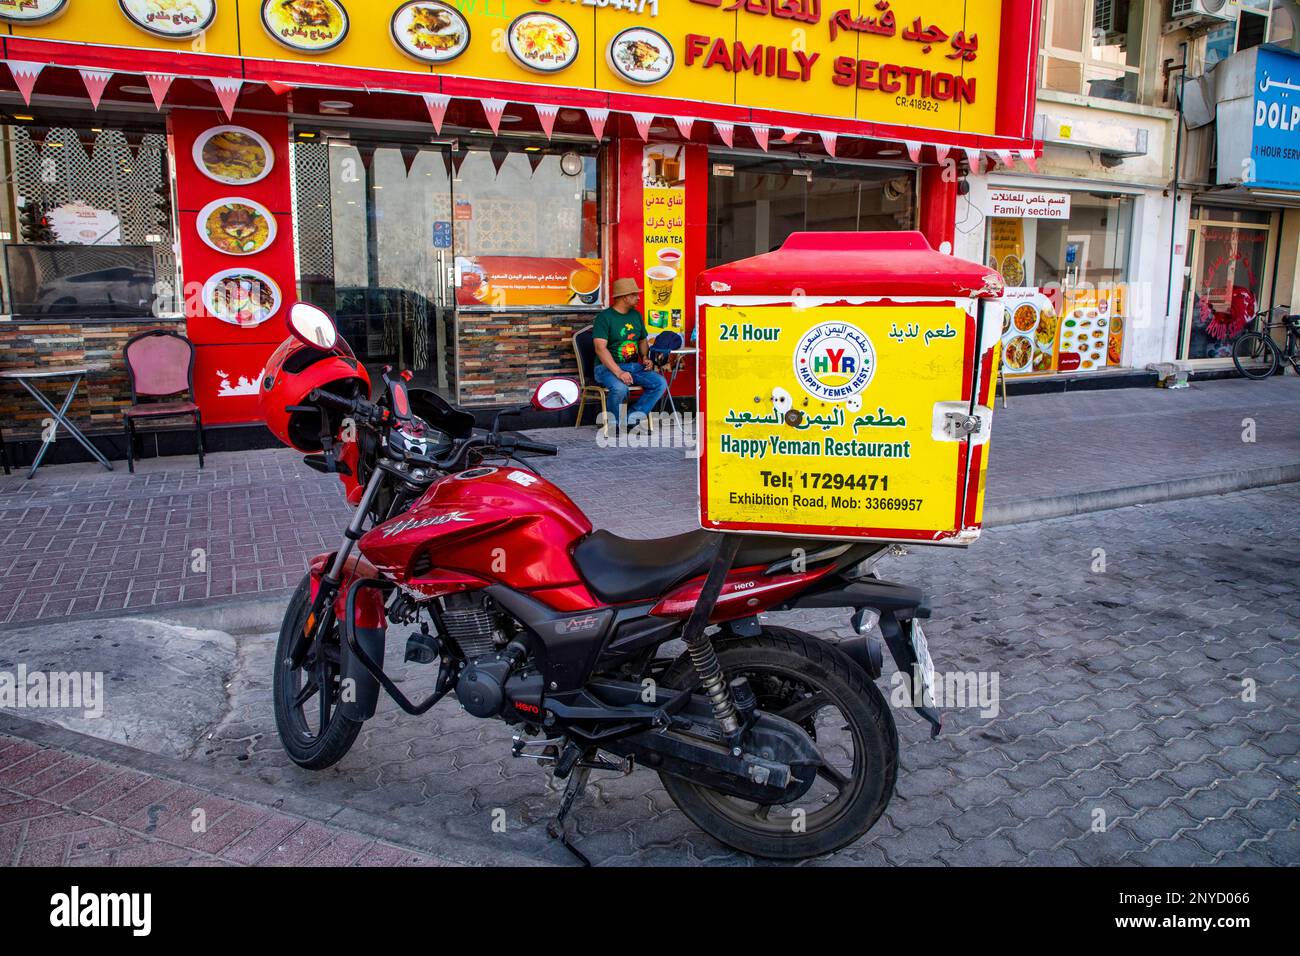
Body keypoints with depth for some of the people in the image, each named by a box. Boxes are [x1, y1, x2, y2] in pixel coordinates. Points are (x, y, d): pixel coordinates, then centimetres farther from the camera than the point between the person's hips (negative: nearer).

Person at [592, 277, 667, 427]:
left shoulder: (636, 315, 15)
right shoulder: (604, 317, -8)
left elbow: (642, 340, 27)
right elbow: (600, 348, -19)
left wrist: (645, 357, 4)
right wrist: (618, 372, -29)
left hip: (634, 366, 7)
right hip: (608, 367, -7)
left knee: (660, 383, -16)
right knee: (620, 388, -37)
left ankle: (632, 416, -12)